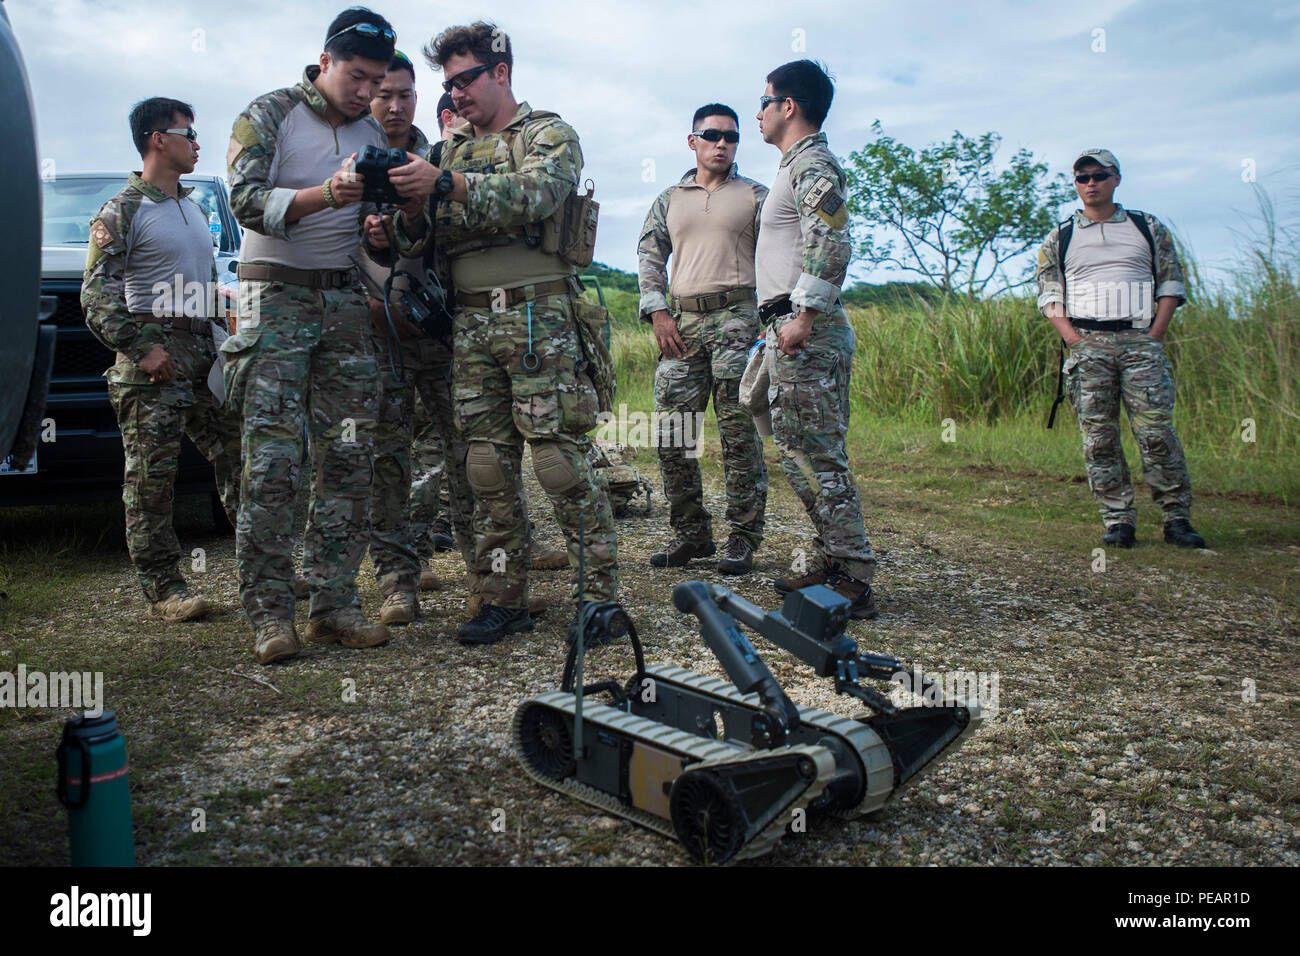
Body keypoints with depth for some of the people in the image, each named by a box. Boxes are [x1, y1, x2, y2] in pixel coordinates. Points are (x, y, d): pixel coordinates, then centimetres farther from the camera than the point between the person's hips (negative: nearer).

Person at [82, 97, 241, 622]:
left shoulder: (194, 208, 20)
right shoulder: (122, 212, -3)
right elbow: (96, 297, -9)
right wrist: (142, 349, -16)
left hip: (207, 355, 7)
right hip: (154, 358, -7)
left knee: (239, 457, 3)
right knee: (151, 476, -4)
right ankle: (163, 586, 3)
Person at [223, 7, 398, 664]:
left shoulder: (376, 136, 14)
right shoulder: (270, 114, -1)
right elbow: (247, 201, -13)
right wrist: (325, 195, -28)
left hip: (346, 301, 5)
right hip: (276, 295, -5)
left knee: (348, 457, -1)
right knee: (271, 458, -11)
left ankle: (334, 605, 5)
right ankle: (269, 614, -5)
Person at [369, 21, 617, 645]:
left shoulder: (548, 133, 6)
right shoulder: (453, 151, 23)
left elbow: (536, 194, -16)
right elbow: (433, 236, 16)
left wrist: (445, 184, -25)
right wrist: (407, 220, -7)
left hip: (537, 317, -5)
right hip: (471, 320, 6)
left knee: (560, 459, -9)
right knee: (489, 466, 4)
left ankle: (600, 593, 0)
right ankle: (506, 599, 11)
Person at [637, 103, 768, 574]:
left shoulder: (755, 196, 11)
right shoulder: (669, 199, 20)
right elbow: (649, 256, 16)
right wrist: (658, 311, 1)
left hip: (737, 317, -3)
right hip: (683, 322, 4)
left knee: (739, 432, -6)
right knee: (672, 431, -1)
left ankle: (743, 538, 1)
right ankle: (691, 533, 10)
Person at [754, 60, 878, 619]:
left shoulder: (812, 163, -8)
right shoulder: (800, 165, 25)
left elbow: (831, 244, -23)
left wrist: (803, 315, -25)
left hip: (808, 335, -11)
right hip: (794, 332, 11)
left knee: (818, 454, -10)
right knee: (799, 451, 13)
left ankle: (853, 582, -6)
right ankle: (832, 563, 20)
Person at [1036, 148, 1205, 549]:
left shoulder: (1148, 228, 14)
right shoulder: (1059, 238, 13)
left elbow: (1171, 283, 12)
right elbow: (1048, 294, 9)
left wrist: (1155, 334, -1)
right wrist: (1072, 337, -5)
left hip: (1141, 341, -1)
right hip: (1087, 345, 1)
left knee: (1157, 431, -7)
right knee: (1098, 437, -3)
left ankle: (1177, 519, 1)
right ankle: (1118, 520, 4)